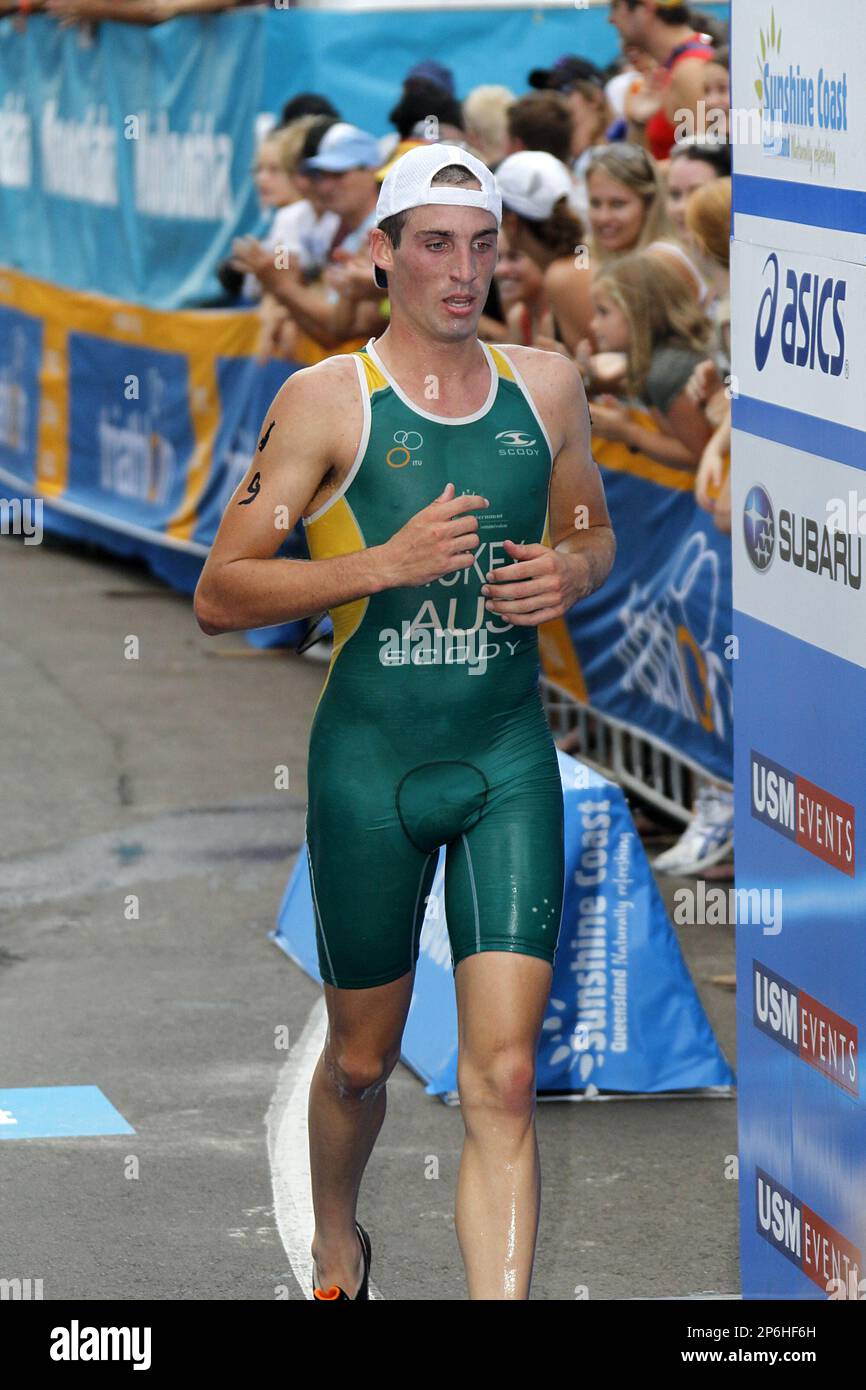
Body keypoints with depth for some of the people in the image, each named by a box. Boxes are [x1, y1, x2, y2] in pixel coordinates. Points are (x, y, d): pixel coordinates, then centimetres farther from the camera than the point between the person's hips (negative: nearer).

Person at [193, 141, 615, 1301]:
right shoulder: (326, 399, -6)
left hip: (510, 759, 2)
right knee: (362, 1058, 14)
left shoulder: (547, 387, 6)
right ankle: (337, 1256, 43)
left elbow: (594, 533, 22)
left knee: (504, 1078, -9)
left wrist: (572, 573, -2)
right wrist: (386, 562, -20)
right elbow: (219, 595, -9)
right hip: (370, 760, -2)